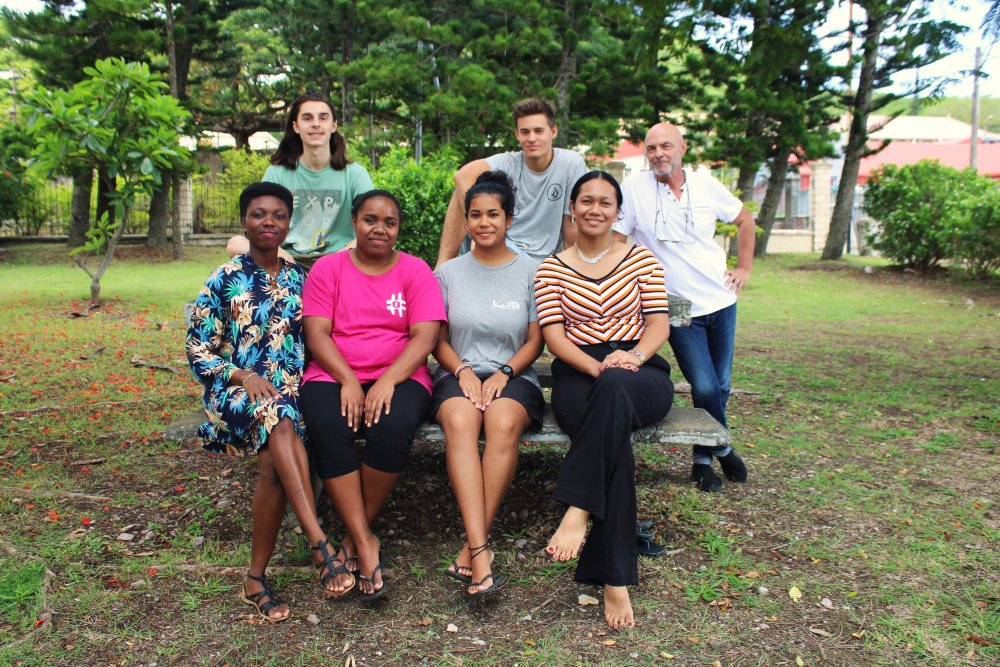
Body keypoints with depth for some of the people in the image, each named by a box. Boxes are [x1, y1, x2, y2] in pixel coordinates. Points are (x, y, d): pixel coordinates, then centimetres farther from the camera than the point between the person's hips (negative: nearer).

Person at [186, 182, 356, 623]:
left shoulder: (299, 278, 13)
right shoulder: (224, 281, 6)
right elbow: (198, 352, 4)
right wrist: (244, 376, -12)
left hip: (293, 388, 2)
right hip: (237, 390, -2)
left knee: (273, 460, -29)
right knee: (278, 418, -37)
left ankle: (256, 579, -14)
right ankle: (321, 546, -41)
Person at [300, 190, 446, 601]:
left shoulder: (416, 271, 8)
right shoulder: (328, 268, 11)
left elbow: (424, 337, -3)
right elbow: (316, 333, 1)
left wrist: (387, 381, -18)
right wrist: (347, 380, -15)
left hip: (398, 377, -1)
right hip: (333, 376, 1)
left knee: (393, 427, -33)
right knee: (327, 428, -31)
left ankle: (355, 534, -13)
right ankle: (365, 544, -23)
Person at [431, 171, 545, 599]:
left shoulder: (530, 272, 9)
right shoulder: (449, 273, 13)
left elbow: (535, 341, 6)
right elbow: (438, 340, 10)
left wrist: (504, 373, -11)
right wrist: (462, 370, -10)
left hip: (514, 376, -1)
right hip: (458, 375, 1)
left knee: (504, 422, -36)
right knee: (459, 422, -34)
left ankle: (471, 547, -29)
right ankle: (481, 553, -40)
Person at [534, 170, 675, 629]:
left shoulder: (642, 260, 16)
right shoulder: (551, 270, 13)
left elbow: (659, 323, 6)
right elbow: (554, 336, 1)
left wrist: (635, 355, -17)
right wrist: (598, 368, -18)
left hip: (642, 376, 1)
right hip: (577, 377, 0)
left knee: (615, 389, -39)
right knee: (614, 432, -35)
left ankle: (578, 511, -37)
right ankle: (615, 578, -33)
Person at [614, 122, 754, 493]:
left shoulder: (707, 186, 1)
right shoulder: (634, 188, -8)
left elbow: (745, 220, 17)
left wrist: (745, 266, 10)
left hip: (720, 302, 4)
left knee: (720, 386, 9)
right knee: (705, 388, -9)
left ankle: (703, 458, 31)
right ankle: (722, 448, 21)